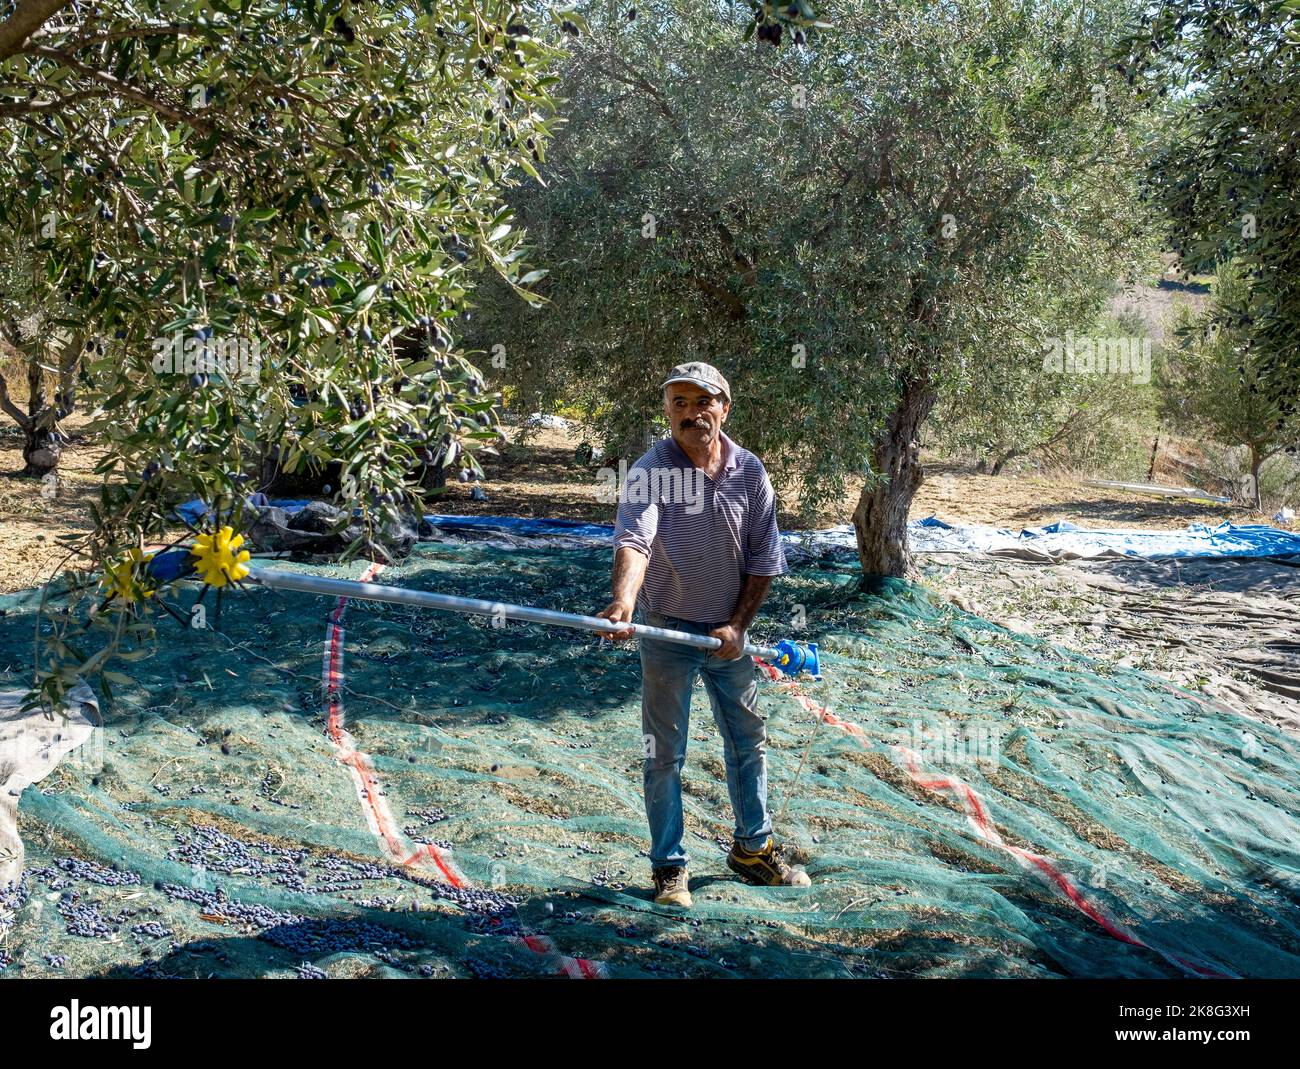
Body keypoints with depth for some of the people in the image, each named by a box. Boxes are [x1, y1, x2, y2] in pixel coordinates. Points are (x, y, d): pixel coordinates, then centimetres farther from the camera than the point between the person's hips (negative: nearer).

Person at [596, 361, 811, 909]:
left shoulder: (749, 471, -4)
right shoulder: (649, 472, -16)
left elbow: (764, 556, 1)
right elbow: (634, 539, -34)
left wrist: (738, 623, -7)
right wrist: (624, 598, -52)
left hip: (727, 630, 4)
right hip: (667, 631, -4)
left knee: (748, 741, 16)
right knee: (664, 752, 3)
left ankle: (752, 848, 34)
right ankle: (669, 865, 18)